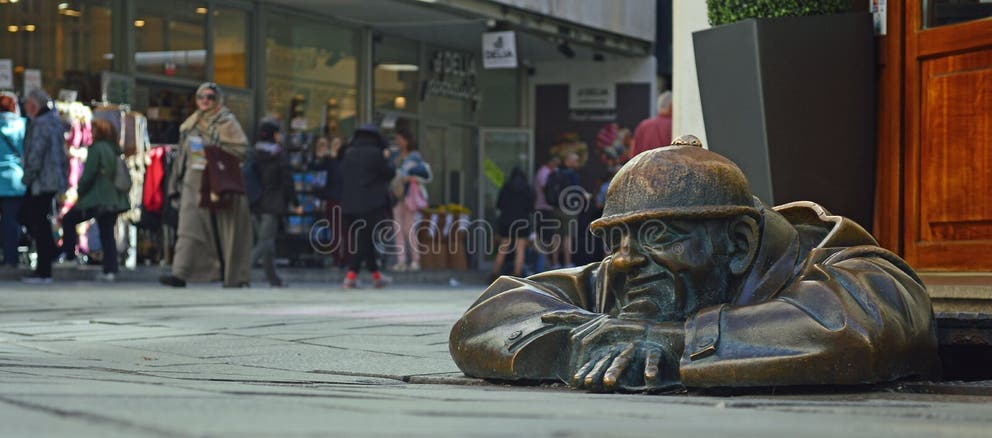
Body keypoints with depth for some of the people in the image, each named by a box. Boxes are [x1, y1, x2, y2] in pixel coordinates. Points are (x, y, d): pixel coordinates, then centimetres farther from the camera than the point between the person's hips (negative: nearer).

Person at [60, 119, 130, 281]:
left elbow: (89, 174, -14)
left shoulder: (97, 148, -11)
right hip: (114, 199, 7)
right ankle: (110, 270, 3)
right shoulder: (115, 150, 12)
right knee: (107, 233, 8)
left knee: (68, 220, 8)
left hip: (97, 199, -7)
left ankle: (69, 253, 5)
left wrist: (80, 190, 0)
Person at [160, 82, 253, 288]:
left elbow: (242, 149, -11)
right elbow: (182, 154, 19)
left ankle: (236, 277, 12)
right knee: (189, 228, -8)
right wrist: (176, 183, 16)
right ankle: (180, 274, -16)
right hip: (194, 183, 4)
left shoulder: (226, 122, -1)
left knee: (226, 231, 1)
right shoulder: (190, 124, 15)